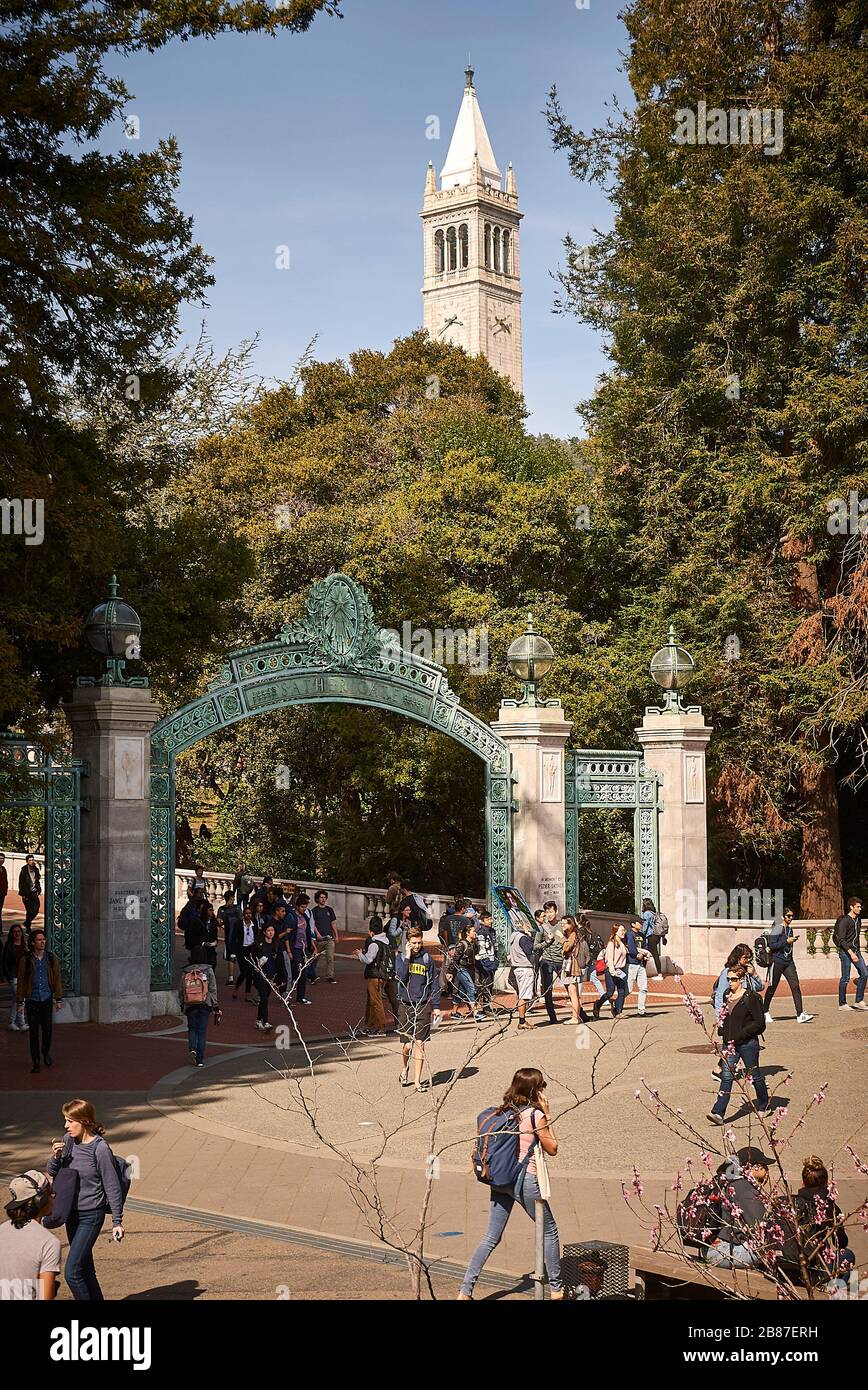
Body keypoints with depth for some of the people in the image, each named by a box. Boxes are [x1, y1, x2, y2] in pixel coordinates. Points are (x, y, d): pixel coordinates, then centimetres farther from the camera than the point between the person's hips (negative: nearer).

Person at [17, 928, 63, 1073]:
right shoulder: (26, 960, -3)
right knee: (34, 1032, 1)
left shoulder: (51, 958, 1)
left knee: (47, 1029, -2)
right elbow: (21, 981, 1)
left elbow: (57, 979, 6)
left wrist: (58, 999, 4)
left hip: (47, 1000, 1)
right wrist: (20, 1002, 0)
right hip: (32, 1001, -1)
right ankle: (35, 1062, 11)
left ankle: (46, 1051, 27)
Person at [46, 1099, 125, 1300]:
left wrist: (117, 1222, -11)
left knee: (72, 1272, -13)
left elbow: (112, 1187, -13)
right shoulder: (68, 1141, 0)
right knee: (85, 1269, 18)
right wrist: (56, 1157, -12)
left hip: (90, 1216, -7)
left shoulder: (100, 1149, -19)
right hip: (72, 1213, 7)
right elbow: (53, 1173, 10)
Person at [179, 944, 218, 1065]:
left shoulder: (186, 971, -1)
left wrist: (182, 1005, 16)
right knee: (202, 1031, 5)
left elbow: (181, 991, 4)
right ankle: (200, 1060, 4)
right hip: (205, 1004, -1)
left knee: (192, 1029, 16)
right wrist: (215, 1005, 2)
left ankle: (192, 1049, -10)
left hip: (190, 1005, 1)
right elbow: (213, 989, -4)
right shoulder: (208, 970, -6)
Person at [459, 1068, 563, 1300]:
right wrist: (547, 1116, -1)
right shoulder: (536, 1115, -12)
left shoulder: (504, 1111, 5)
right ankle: (556, 1288, 23)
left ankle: (465, 1290, 5)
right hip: (526, 1181, -6)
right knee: (549, 1232, 15)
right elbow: (552, 1149, -2)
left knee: (491, 1237, 10)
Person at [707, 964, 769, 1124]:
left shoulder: (751, 997, -12)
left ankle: (763, 1105, 34)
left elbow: (759, 1022, -14)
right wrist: (722, 1030, 4)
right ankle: (718, 1113, -13)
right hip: (729, 1043, 5)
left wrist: (740, 1034, -19)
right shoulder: (727, 995, 8)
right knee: (726, 1076, -5)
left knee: (754, 1075, 11)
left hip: (748, 1043, -5)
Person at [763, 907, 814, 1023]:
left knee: (795, 986, -7)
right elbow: (771, 945, -17)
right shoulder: (777, 928, -9)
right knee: (772, 988, 5)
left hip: (788, 962, 6)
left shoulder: (790, 929, 14)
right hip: (777, 961, -6)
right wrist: (787, 941, -18)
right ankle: (765, 1012, 22)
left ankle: (800, 1015, -12)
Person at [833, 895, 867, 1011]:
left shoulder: (858, 919, 11)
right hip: (845, 951, -8)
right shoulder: (844, 921, -13)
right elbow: (841, 939, -19)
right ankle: (842, 1003, 6)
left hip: (856, 951, 8)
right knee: (845, 978, -3)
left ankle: (859, 1001, 5)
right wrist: (851, 953, -26)